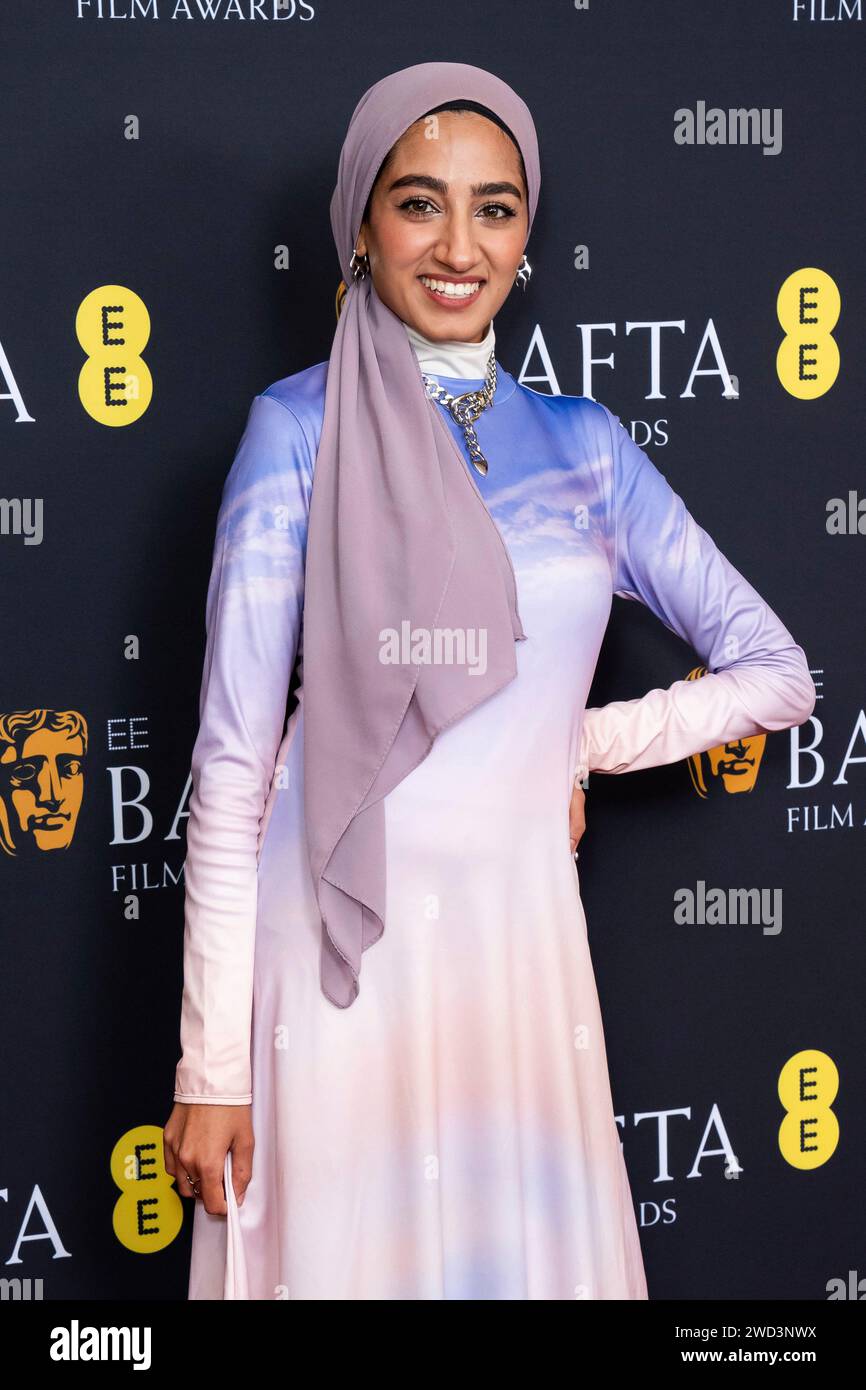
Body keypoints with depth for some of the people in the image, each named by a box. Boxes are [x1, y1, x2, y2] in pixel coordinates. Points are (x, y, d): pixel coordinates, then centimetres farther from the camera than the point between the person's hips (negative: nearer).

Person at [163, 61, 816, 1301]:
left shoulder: (583, 445, 8)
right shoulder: (301, 430, -3)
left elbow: (776, 673, 13)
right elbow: (233, 757, -6)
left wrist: (576, 746, 3)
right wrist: (213, 1062, -9)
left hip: (521, 947, 3)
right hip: (340, 954, -3)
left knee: (528, 1258, 9)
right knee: (346, 1252, 6)